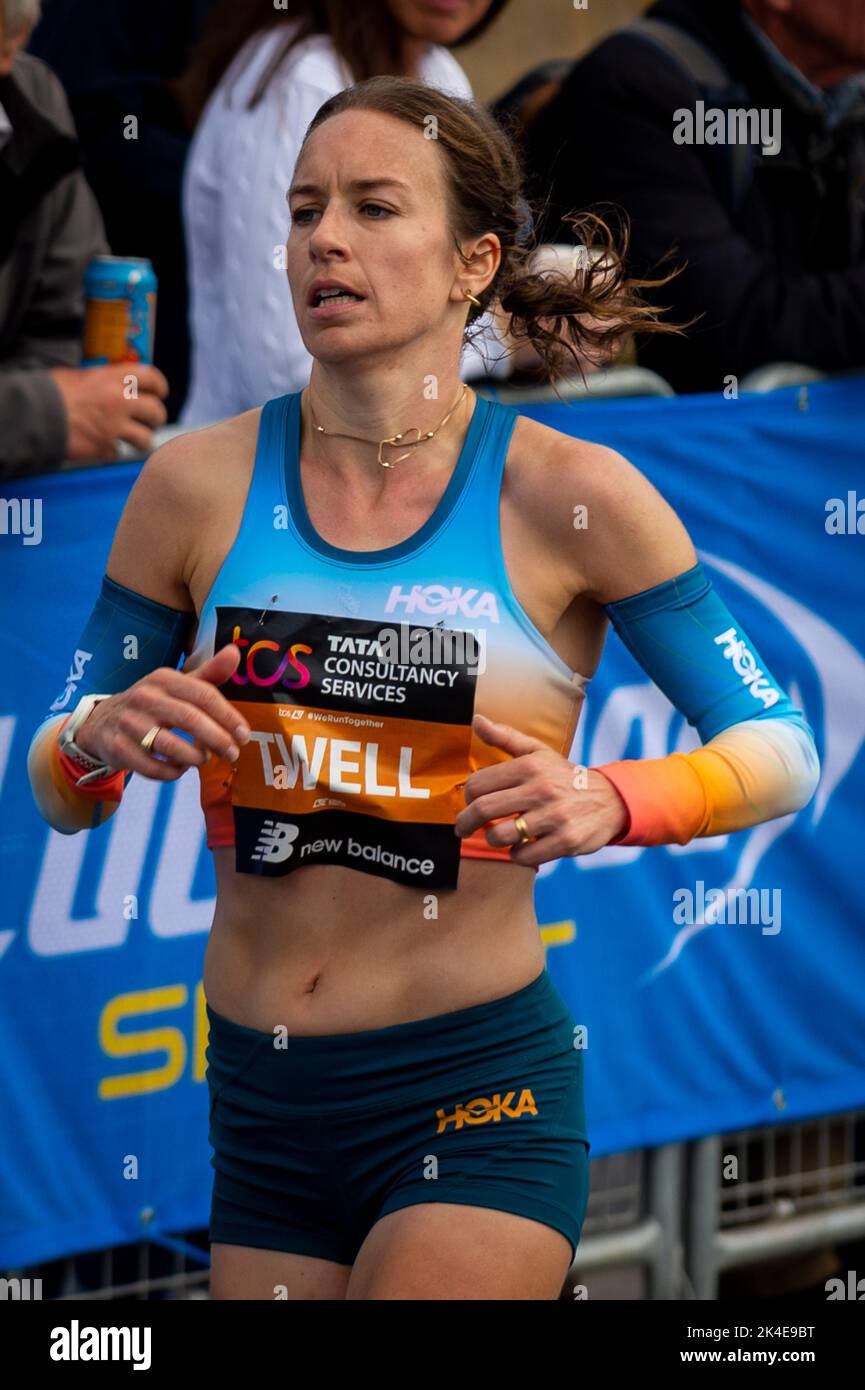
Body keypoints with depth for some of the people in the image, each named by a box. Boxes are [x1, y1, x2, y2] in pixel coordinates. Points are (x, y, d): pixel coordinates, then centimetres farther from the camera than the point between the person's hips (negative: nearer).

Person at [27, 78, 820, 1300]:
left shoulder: (572, 499, -5)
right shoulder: (199, 487, 3)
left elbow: (783, 753, 1)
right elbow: (56, 793, 10)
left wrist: (610, 803, -18)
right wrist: (105, 741, -13)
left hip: (477, 1095, -4)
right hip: (259, 1105, 4)